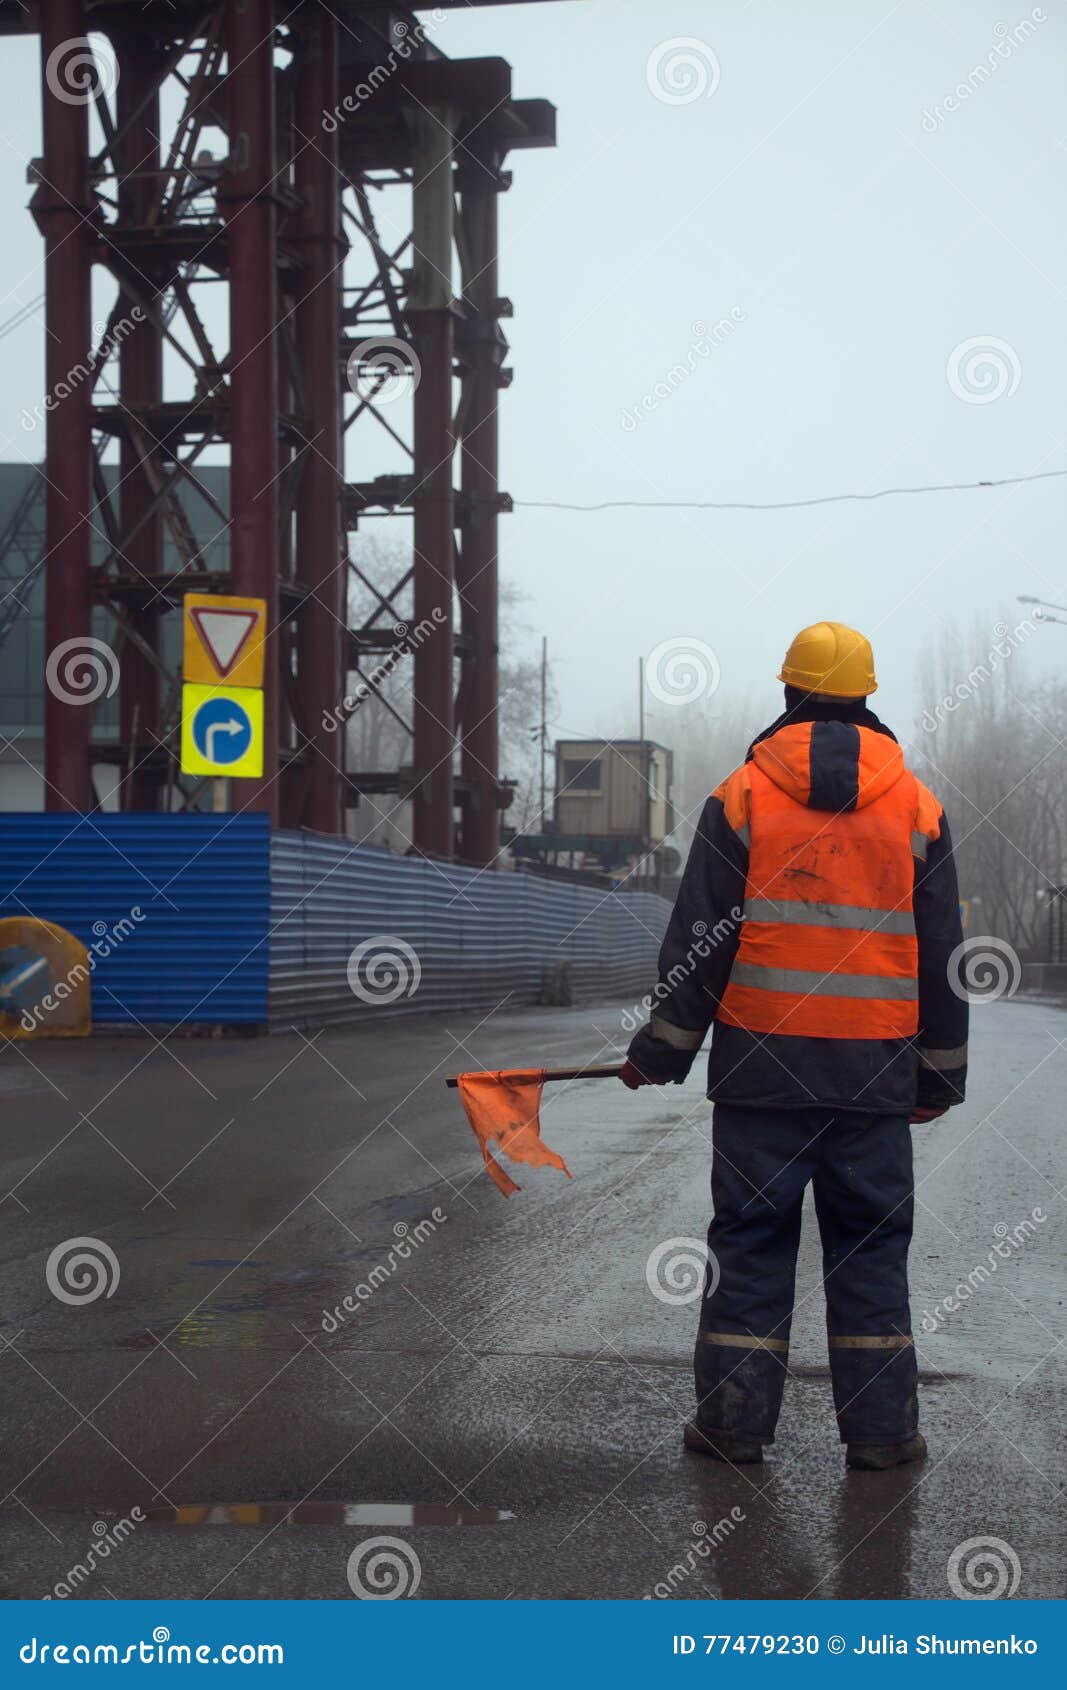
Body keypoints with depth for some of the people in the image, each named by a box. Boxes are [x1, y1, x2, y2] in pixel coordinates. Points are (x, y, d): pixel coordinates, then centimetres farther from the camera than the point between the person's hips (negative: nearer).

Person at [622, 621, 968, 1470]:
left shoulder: (741, 796, -1)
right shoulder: (917, 808, 5)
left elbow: (697, 942, -1)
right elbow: (942, 955, 8)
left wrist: (660, 1052, 7)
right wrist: (939, 1075, 16)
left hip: (761, 1061, -1)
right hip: (876, 1072, 1)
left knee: (751, 1237, 6)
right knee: (871, 1242, 8)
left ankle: (735, 1420, 10)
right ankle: (881, 1427, 11)